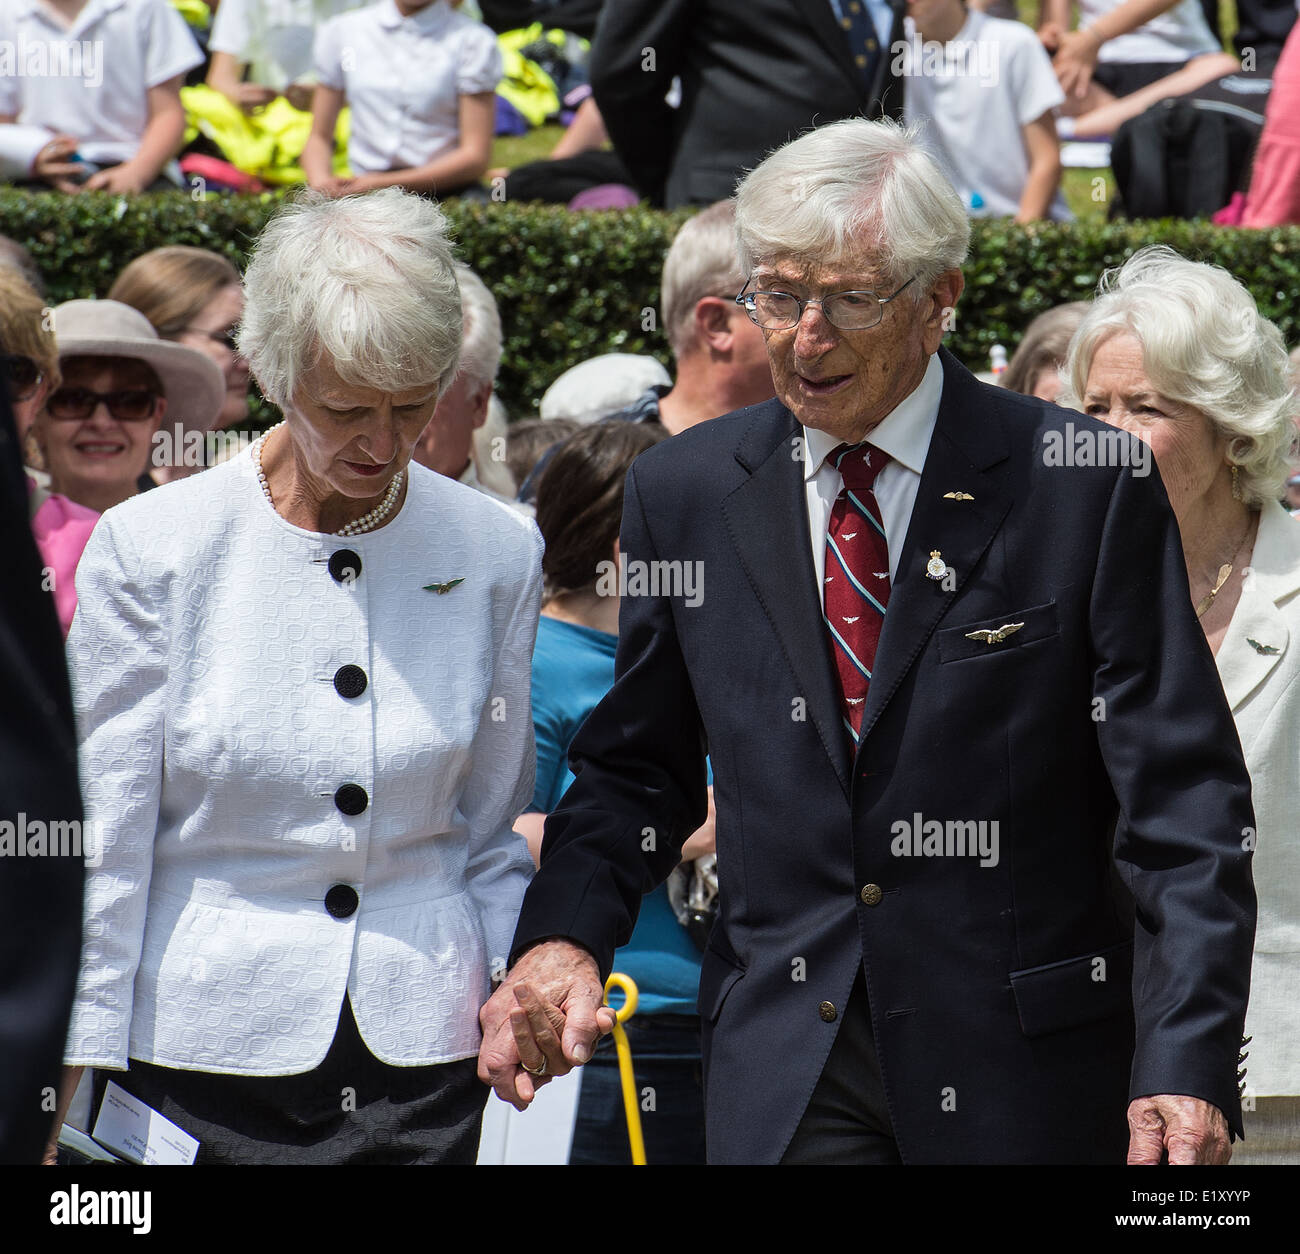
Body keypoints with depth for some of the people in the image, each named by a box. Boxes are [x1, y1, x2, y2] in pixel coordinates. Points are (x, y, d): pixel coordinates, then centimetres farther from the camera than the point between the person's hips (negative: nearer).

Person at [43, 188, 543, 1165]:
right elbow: (100, 846, -3)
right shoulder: (150, 549, -5)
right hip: (205, 1042, -2)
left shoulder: (497, 553, 2)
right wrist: (77, 1084, -6)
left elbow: (495, 837, 11)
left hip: (425, 1056, 2)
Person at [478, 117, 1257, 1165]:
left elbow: (1185, 804, -7)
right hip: (783, 1067, 2)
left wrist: (1186, 1067, -16)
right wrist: (560, 936, -6)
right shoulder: (683, 494, 6)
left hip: (1027, 1071, -2)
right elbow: (639, 767, 13)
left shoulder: (1087, 486, -5)